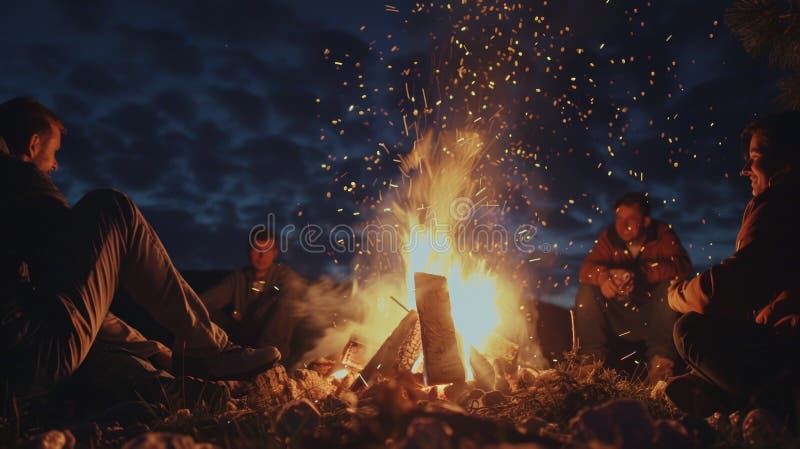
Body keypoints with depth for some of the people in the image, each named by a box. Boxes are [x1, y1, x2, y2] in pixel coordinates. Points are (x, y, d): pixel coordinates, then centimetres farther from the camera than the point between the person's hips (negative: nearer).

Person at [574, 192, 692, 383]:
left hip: (653, 316, -2)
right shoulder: (609, 237, -2)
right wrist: (603, 277, -39)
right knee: (587, 292, -19)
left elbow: (681, 265, -26)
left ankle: (661, 357, -20)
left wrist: (637, 275, -39)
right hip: (618, 317, 2)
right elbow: (587, 268, -13)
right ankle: (593, 356, -11)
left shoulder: (662, 234, -8)